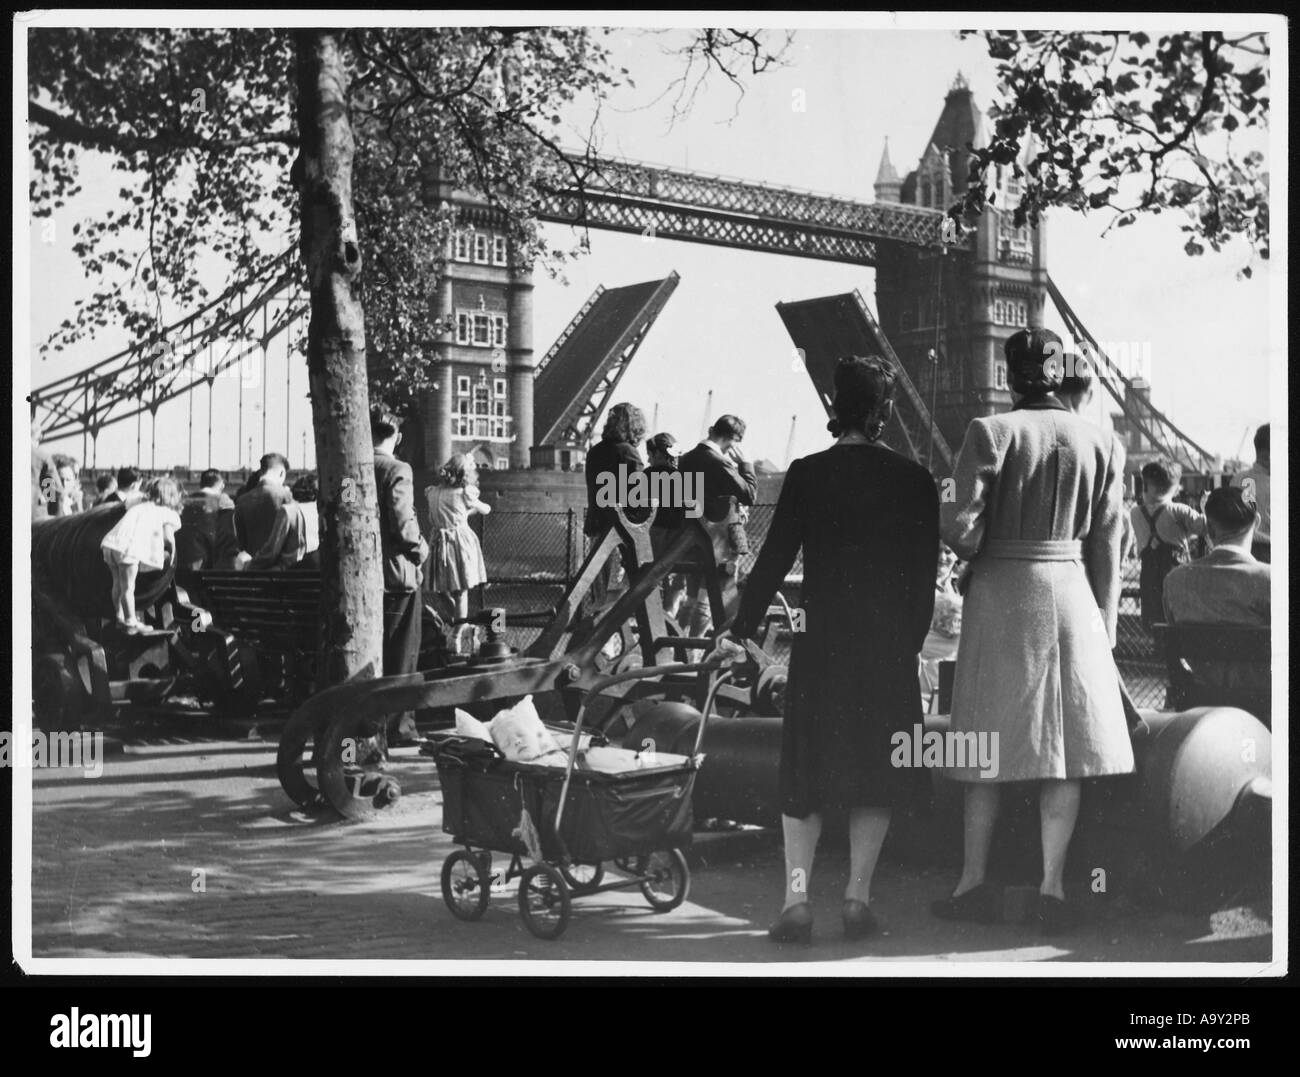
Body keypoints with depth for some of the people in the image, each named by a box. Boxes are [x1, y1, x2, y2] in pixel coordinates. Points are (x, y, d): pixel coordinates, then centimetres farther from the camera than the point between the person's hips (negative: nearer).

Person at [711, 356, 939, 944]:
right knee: (876, 772, 12)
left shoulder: (807, 474, -5)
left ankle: (797, 897, 1)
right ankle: (857, 896, 12)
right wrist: (907, 645, 12)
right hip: (892, 648, 1)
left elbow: (774, 559, -4)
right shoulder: (915, 480, -2)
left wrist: (739, 631, 5)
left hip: (823, 645, -1)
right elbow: (925, 575, 1)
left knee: (807, 770, 9)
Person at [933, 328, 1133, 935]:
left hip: (998, 595, -1)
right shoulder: (1100, 445, 2)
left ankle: (974, 884, 12)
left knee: (989, 745, 8)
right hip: (1069, 594, 2)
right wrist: (1105, 628, 13)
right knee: (1064, 745, 6)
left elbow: (964, 531, -12)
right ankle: (1052, 887, 4)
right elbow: (1106, 548, 5)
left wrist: (965, 545, 12)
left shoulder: (988, 433, -7)